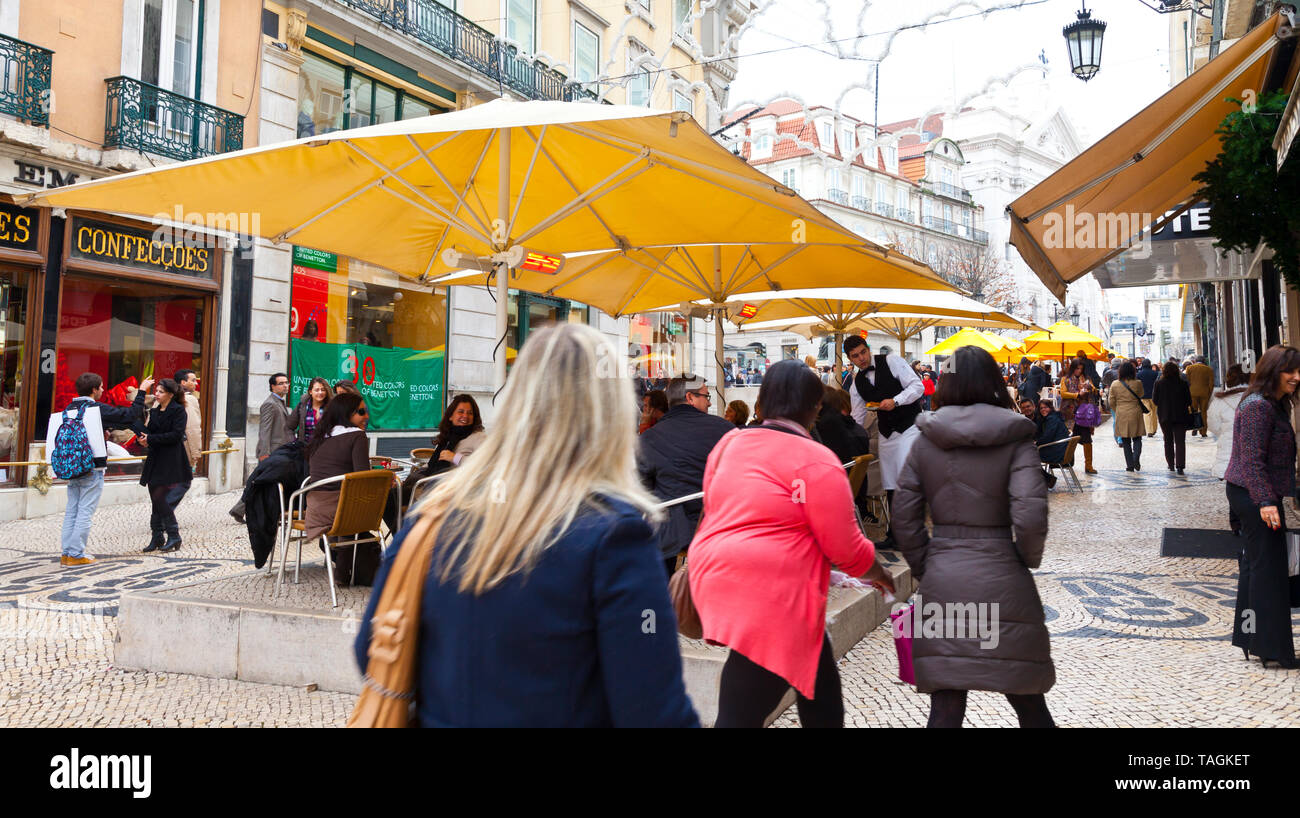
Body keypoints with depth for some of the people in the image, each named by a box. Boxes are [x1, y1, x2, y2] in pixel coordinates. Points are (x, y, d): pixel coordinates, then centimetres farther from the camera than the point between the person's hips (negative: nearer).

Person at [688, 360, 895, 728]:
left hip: (724, 579, 8)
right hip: (769, 598, -8)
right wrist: (881, 575, 12)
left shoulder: (729, 443, 10)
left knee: (819, 681, 21)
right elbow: (846, 548, -7)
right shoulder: (817, 461, -10)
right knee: (740, 714, -1)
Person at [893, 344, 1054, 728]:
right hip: (1002, 581, -1)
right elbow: (1030, 517, -13)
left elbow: (904, 517, 3)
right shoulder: (1015, 439, -4)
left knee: (945, 709, 7)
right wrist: (1027, 561, 5)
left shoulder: (925, 440, 3)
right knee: (1028, 702, 16)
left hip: (940, 583, 2)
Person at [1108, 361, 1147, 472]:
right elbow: (1141, 395, 11)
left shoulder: (1115, 384, -6)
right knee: (1137, 439, 11)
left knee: (1126, 442, 8)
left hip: (1121, 416, 1)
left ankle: (1130, 465, 8)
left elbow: (1111, 401, 2)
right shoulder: (1137, 383, -8)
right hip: (1135, 414, -1)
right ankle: (1136, 458, -11)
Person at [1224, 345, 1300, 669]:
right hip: (1253, 494, -11)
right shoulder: (1258, 406, -18)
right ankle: (1270, 646, -1)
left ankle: (1248, 636, 26)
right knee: (1269, 566, -7)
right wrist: (1266, 502, -28)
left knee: (1255, 563, 16)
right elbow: (1252, 459, -23)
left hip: (1251, 494, 11)